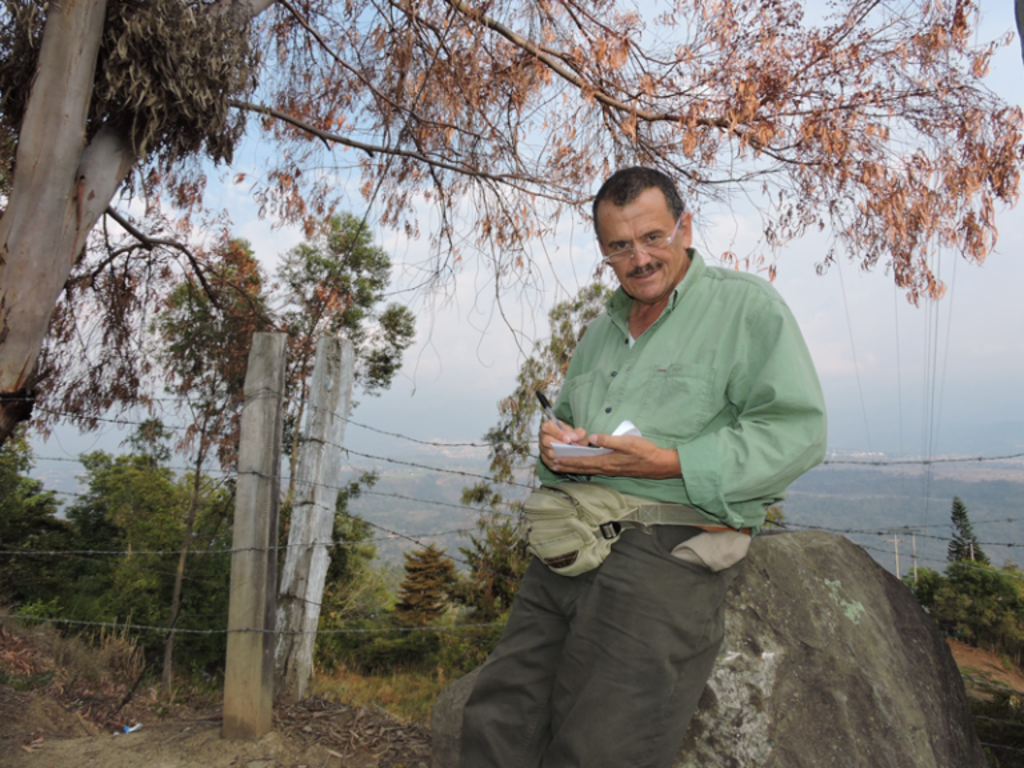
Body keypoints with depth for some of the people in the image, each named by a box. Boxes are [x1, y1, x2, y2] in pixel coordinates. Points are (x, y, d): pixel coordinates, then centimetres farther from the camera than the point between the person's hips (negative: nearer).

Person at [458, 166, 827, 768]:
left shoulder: (747, 305, 1)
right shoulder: (601, 331, 23)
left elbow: (797, 431, -8)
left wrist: (673, 463, -18)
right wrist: (556, 446, 5)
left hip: (668, 552, -6)